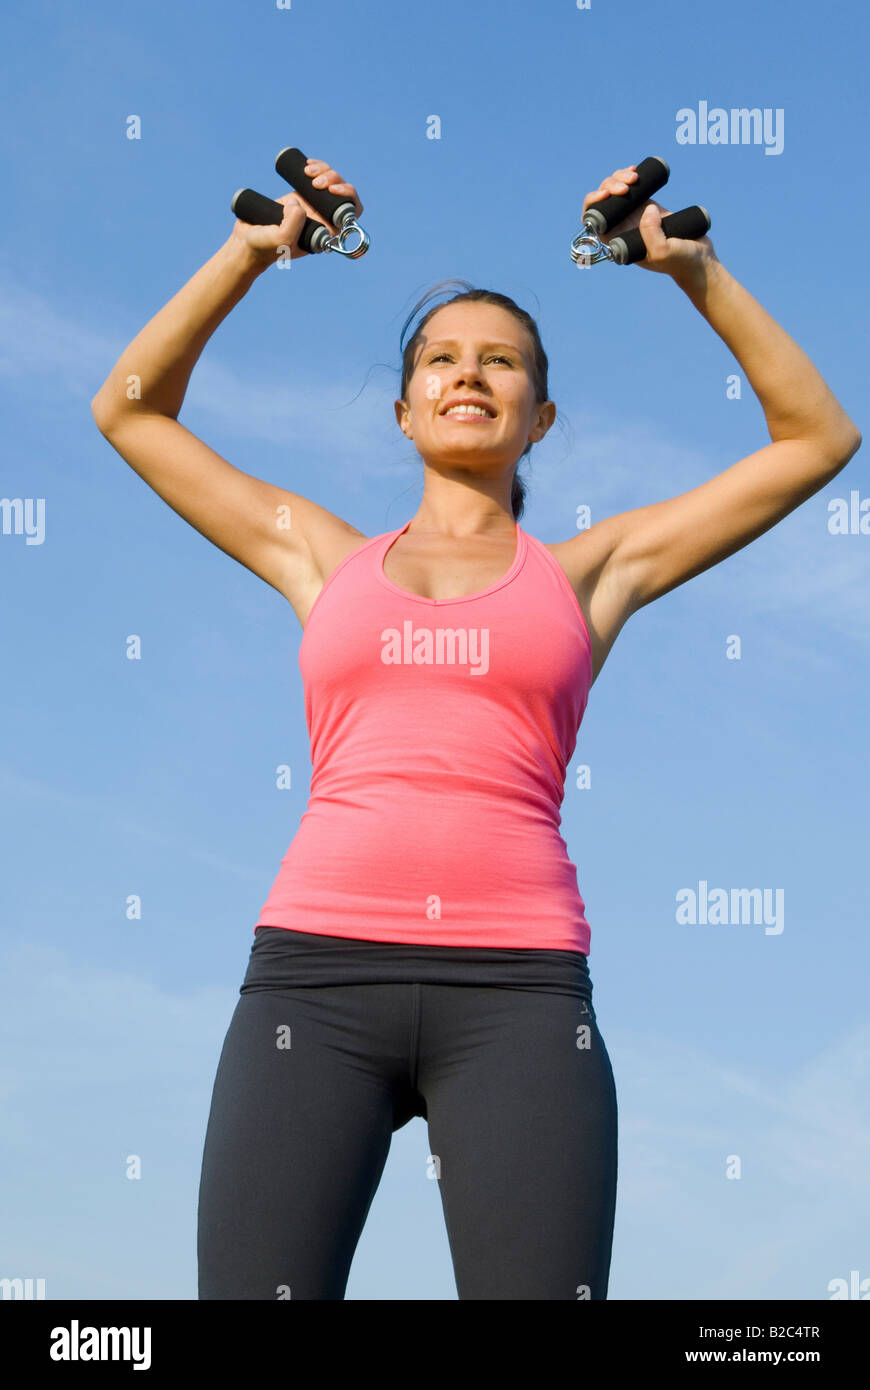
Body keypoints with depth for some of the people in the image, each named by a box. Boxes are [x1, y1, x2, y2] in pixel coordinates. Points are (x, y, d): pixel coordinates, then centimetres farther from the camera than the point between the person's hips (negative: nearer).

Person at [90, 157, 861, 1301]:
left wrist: (696, 272, 20)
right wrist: (249, 253, 25)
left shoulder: (590, 571, 18)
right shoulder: (323, 558, 21)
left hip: (519, 986, 0)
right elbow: (130, 408, 28)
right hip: (317, 965, 1)